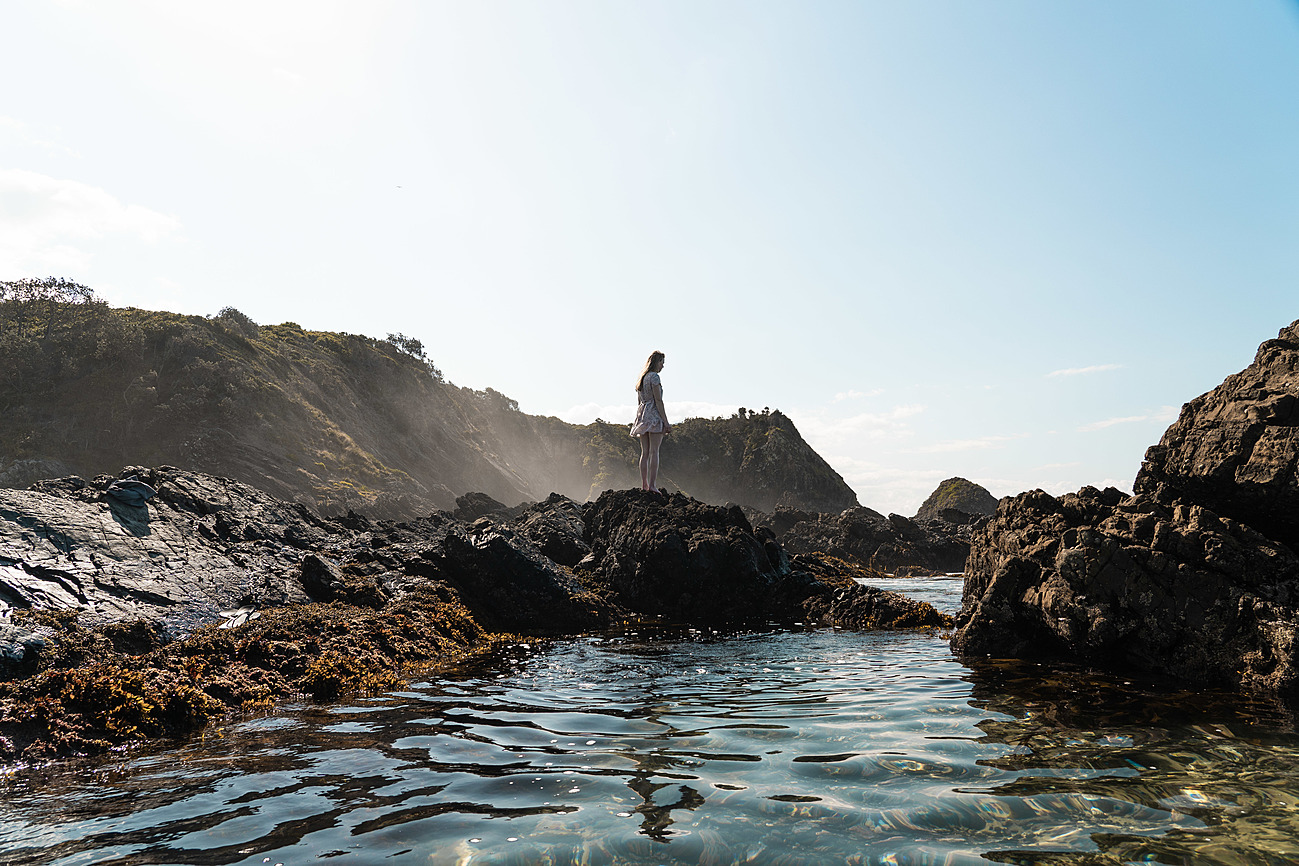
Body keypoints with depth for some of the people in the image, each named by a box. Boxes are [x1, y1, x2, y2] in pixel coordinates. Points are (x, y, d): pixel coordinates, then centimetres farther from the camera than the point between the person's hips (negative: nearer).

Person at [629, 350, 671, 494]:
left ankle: (644, 485, 4)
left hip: (642, 416, 8)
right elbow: (658, 400, -13)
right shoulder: (654, 376, -7)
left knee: (645, 453, 6)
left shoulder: (641, 378, 18)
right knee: (654, 452, -9)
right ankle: (652, 485, -12)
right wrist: (666, 422, -14)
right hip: (654, 416, -8)